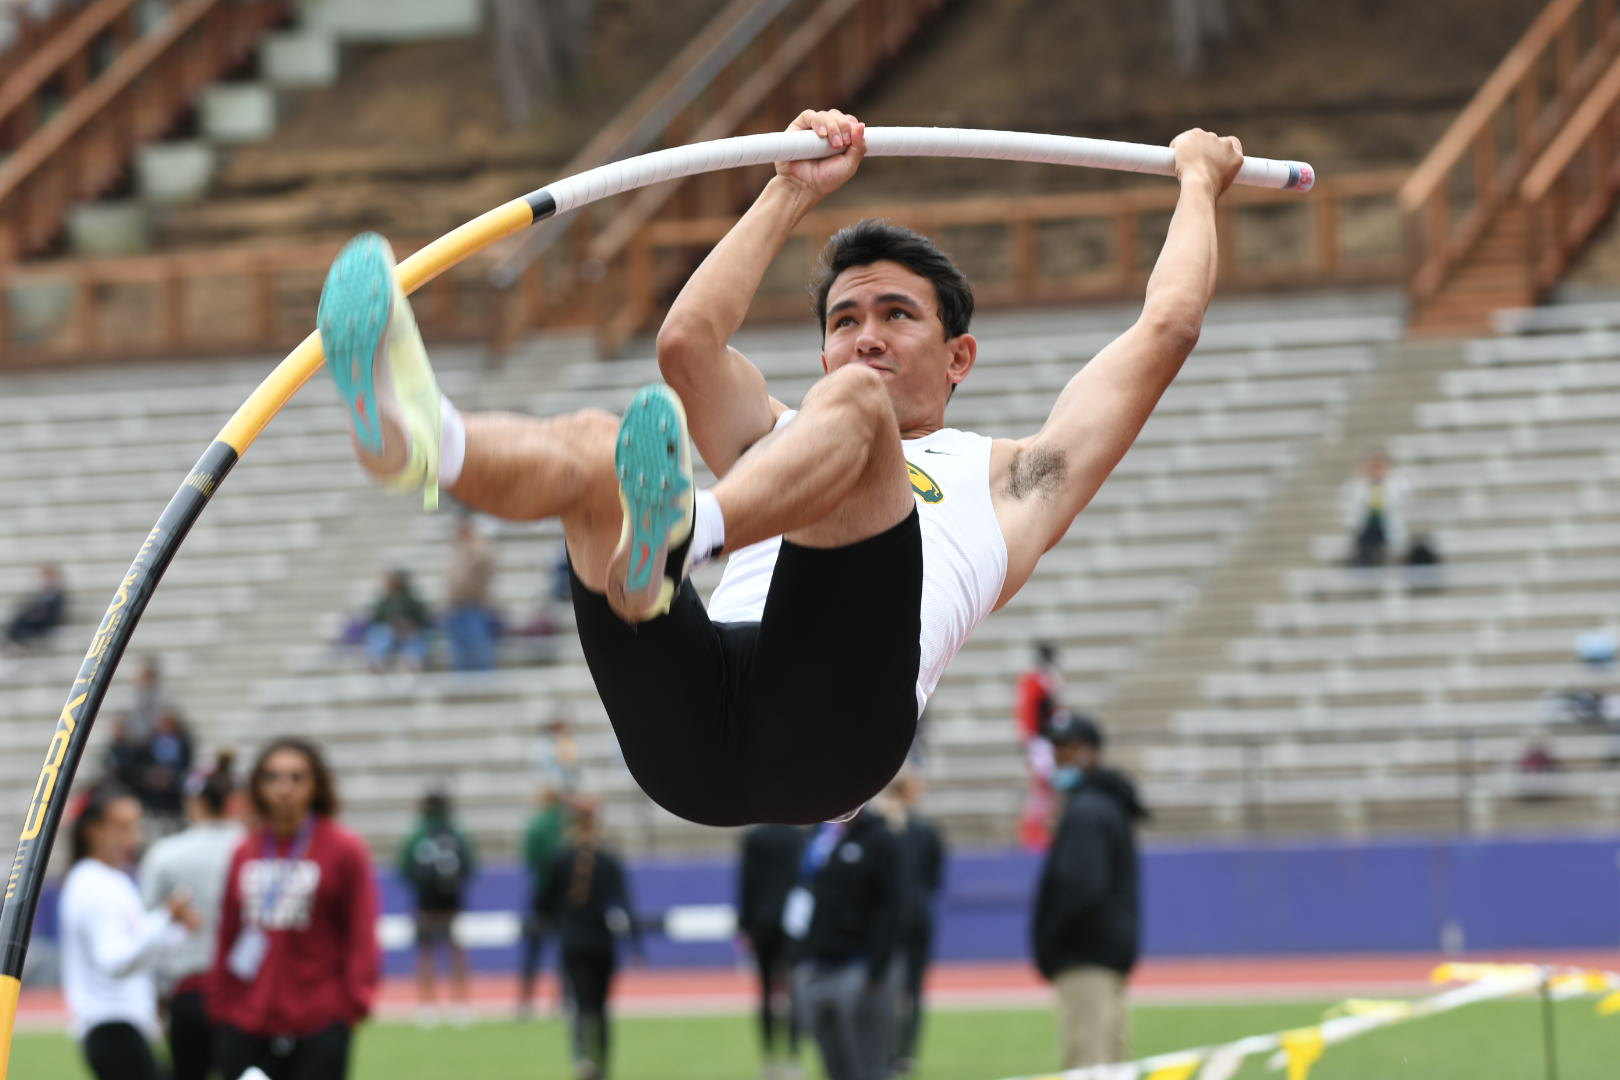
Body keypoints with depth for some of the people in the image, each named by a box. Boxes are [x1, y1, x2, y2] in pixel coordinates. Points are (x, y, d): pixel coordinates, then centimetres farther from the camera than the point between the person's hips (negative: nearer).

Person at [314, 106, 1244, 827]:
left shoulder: (1005, 483, 35)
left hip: (832, 723, -4)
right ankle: (421, 439, -56)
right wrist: (795, 193, 47)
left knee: (851, 407, -23)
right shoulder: (780, 447, 44)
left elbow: (1166, 328, 35)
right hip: (688, 730, 4)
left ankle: (675, 537, -56)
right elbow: (691, 339, 37)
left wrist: (1199, 184, 50)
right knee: (593, 445, -18)